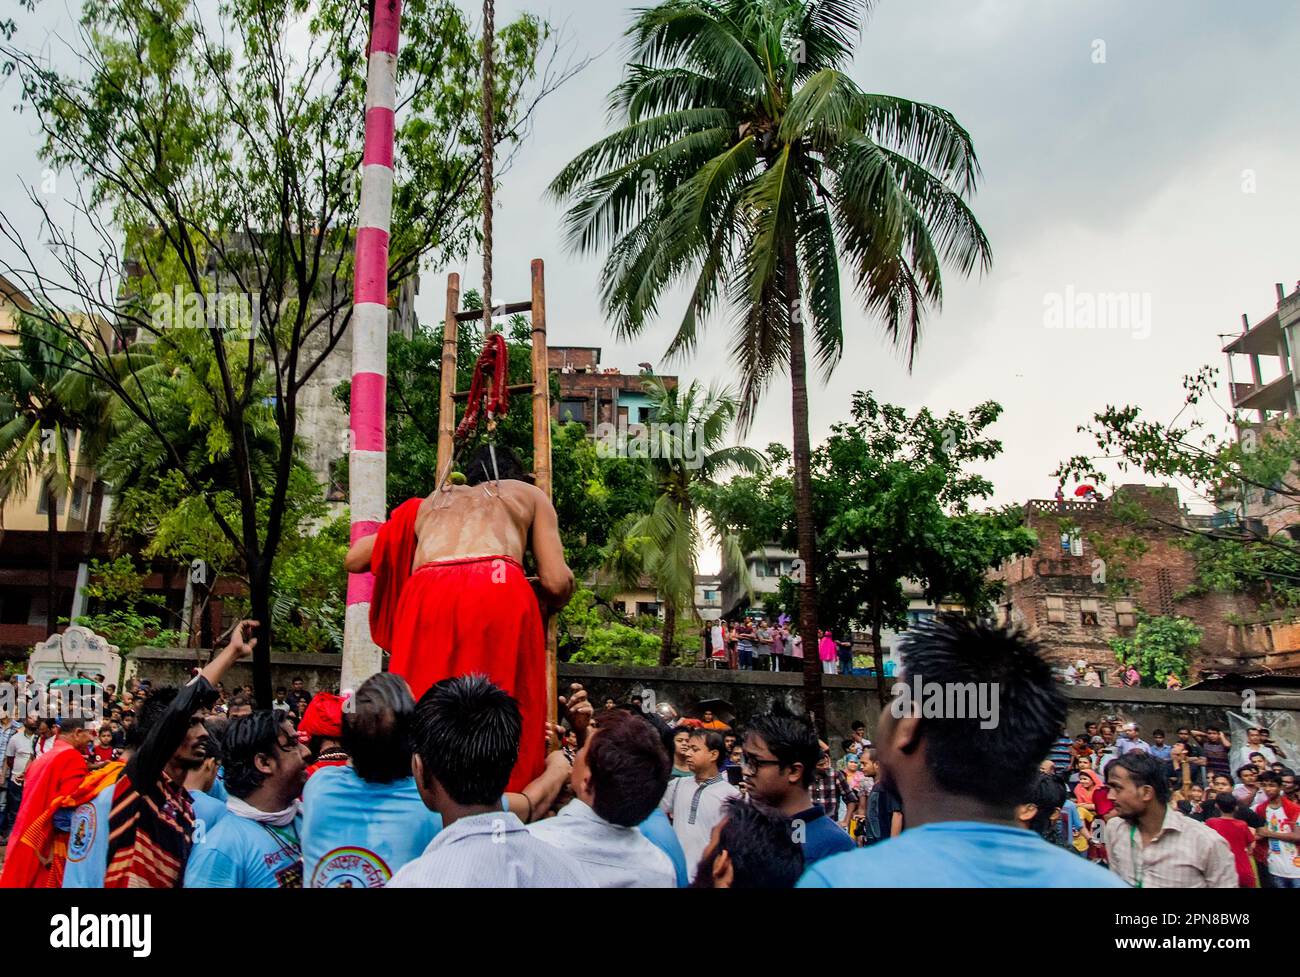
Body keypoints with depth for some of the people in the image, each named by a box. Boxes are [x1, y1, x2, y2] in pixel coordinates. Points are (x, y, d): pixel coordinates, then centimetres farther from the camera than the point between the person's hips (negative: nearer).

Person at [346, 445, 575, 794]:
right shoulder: (529, 494, 30)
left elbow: (353, 559, 40)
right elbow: (557, 582, 16)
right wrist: (554, 601, 40)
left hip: (426, 600, 2)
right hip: (499, 595, -2)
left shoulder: (429, 501, 36)